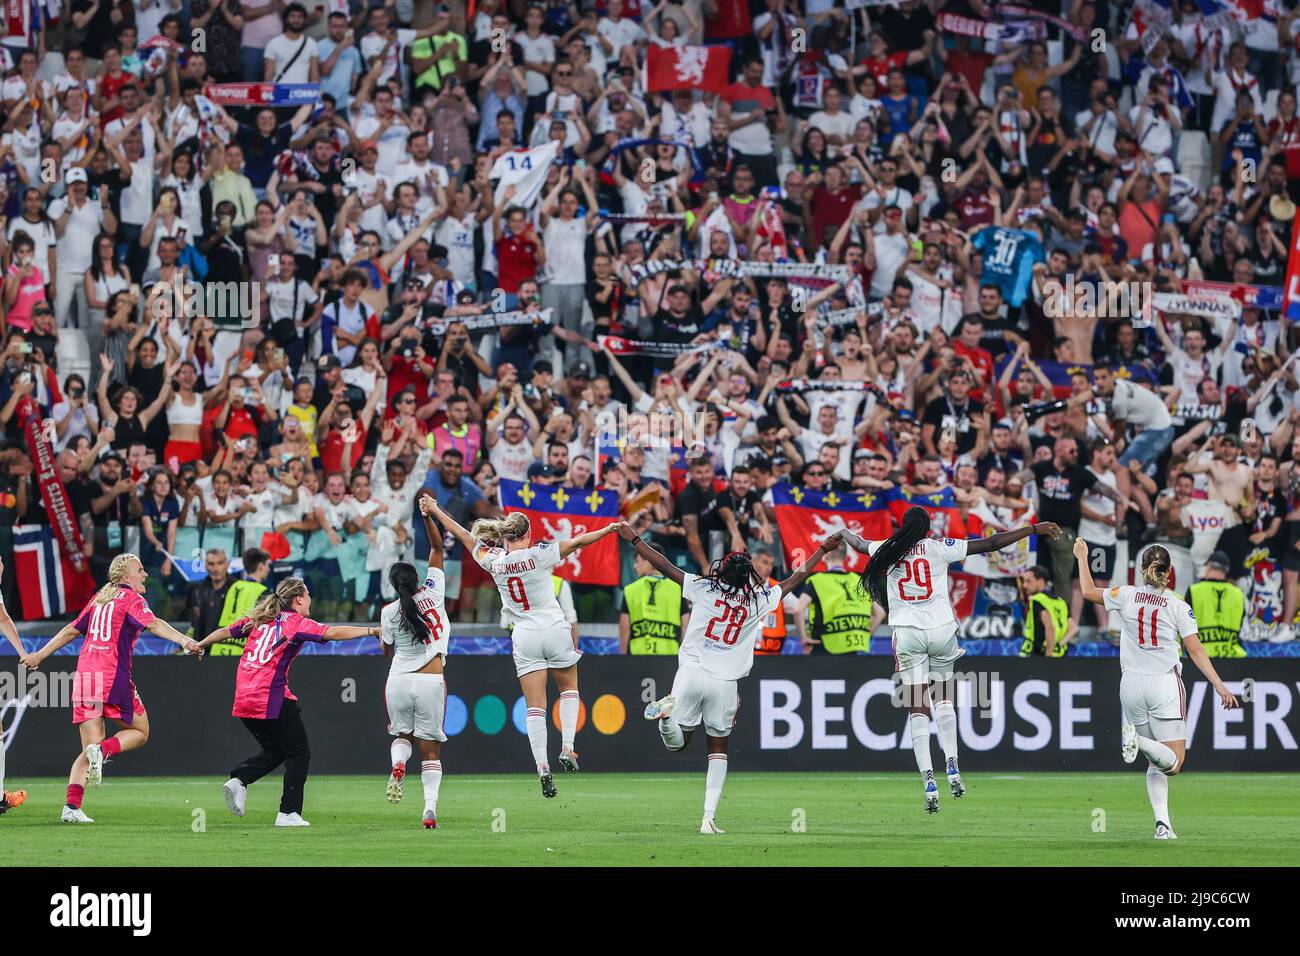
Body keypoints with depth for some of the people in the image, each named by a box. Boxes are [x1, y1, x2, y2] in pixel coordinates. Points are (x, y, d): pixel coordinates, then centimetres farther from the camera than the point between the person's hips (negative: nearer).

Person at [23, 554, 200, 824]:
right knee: (140, 732, 12)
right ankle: (103, 751, -17)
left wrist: (39, 656, 35)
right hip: (113, 676, -6)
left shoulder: (100, 599, 20)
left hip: (83, 677, 6)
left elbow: (71, 630, 26)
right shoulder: (131, 598, 0)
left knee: (89, 749, 7)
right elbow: (153, 624, -18)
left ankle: (72, 805, -11)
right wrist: (183, 640, -30)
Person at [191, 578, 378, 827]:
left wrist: (199, 646, 39)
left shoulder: (258, 619, 16)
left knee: (274, 751, 22)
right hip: (272, 698, -7)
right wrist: (369, 631, -18)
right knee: (298, 754, 6)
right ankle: (288, 813, 0)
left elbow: (225, 632, 23)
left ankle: (238, 780, 1)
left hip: (244, 701, 7)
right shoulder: (296, 623, -2)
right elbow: (332, 633, -15)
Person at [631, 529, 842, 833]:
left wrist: (634, 539, 14)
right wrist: (823, 550, 29)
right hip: (726, 683, 0)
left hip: (692, 672, 0)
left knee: (678, 741, 9)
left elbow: (664, 566, 3)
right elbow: (795, 580, 15)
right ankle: (709, 817, 3)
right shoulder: (760, 600, 1)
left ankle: (667, 710, -28)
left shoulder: (704, 588, -2)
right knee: (718, 748, 13)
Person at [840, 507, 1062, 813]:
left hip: (908, 633, 0)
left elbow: (859, 544, 28)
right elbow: (992, 543, -1)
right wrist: (1035, 529, 6)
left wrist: (843, 532, 52)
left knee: (917, 708, -1)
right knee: (943, 698, 18)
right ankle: (951, 767, 4)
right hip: (941, 629, 0)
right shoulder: (939, 548, -1)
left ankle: (928, 780, -13)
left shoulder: (888, 550, 5)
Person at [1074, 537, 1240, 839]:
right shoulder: (1178, 606, -4)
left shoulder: (1127, 596, 0)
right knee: (1174, 762, -5)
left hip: (1132, 685, 3)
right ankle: (1139, 741, -34)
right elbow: (1195, 650, -8)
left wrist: (1082, 558, 30)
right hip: (1164, 685, -3)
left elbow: (1088, 591, 15)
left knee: (1155, 763, 12)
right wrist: (1220, 687, -7)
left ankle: (1162, 823, -3)